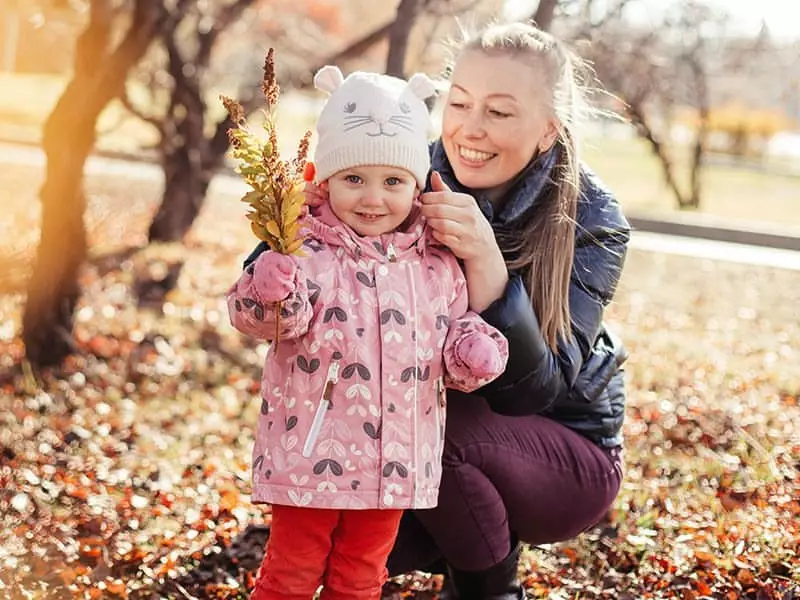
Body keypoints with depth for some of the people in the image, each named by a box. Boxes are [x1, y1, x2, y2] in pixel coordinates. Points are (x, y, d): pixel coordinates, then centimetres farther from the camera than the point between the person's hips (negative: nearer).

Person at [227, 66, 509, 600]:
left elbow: (456, 325, 13)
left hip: (394, 462, 4)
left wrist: (474, 349, -9)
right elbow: (282, 319, -24)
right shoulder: (309, 252, -11)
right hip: (311, 452, -4)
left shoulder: (437, 265, 3)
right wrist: (273, 296, -46)